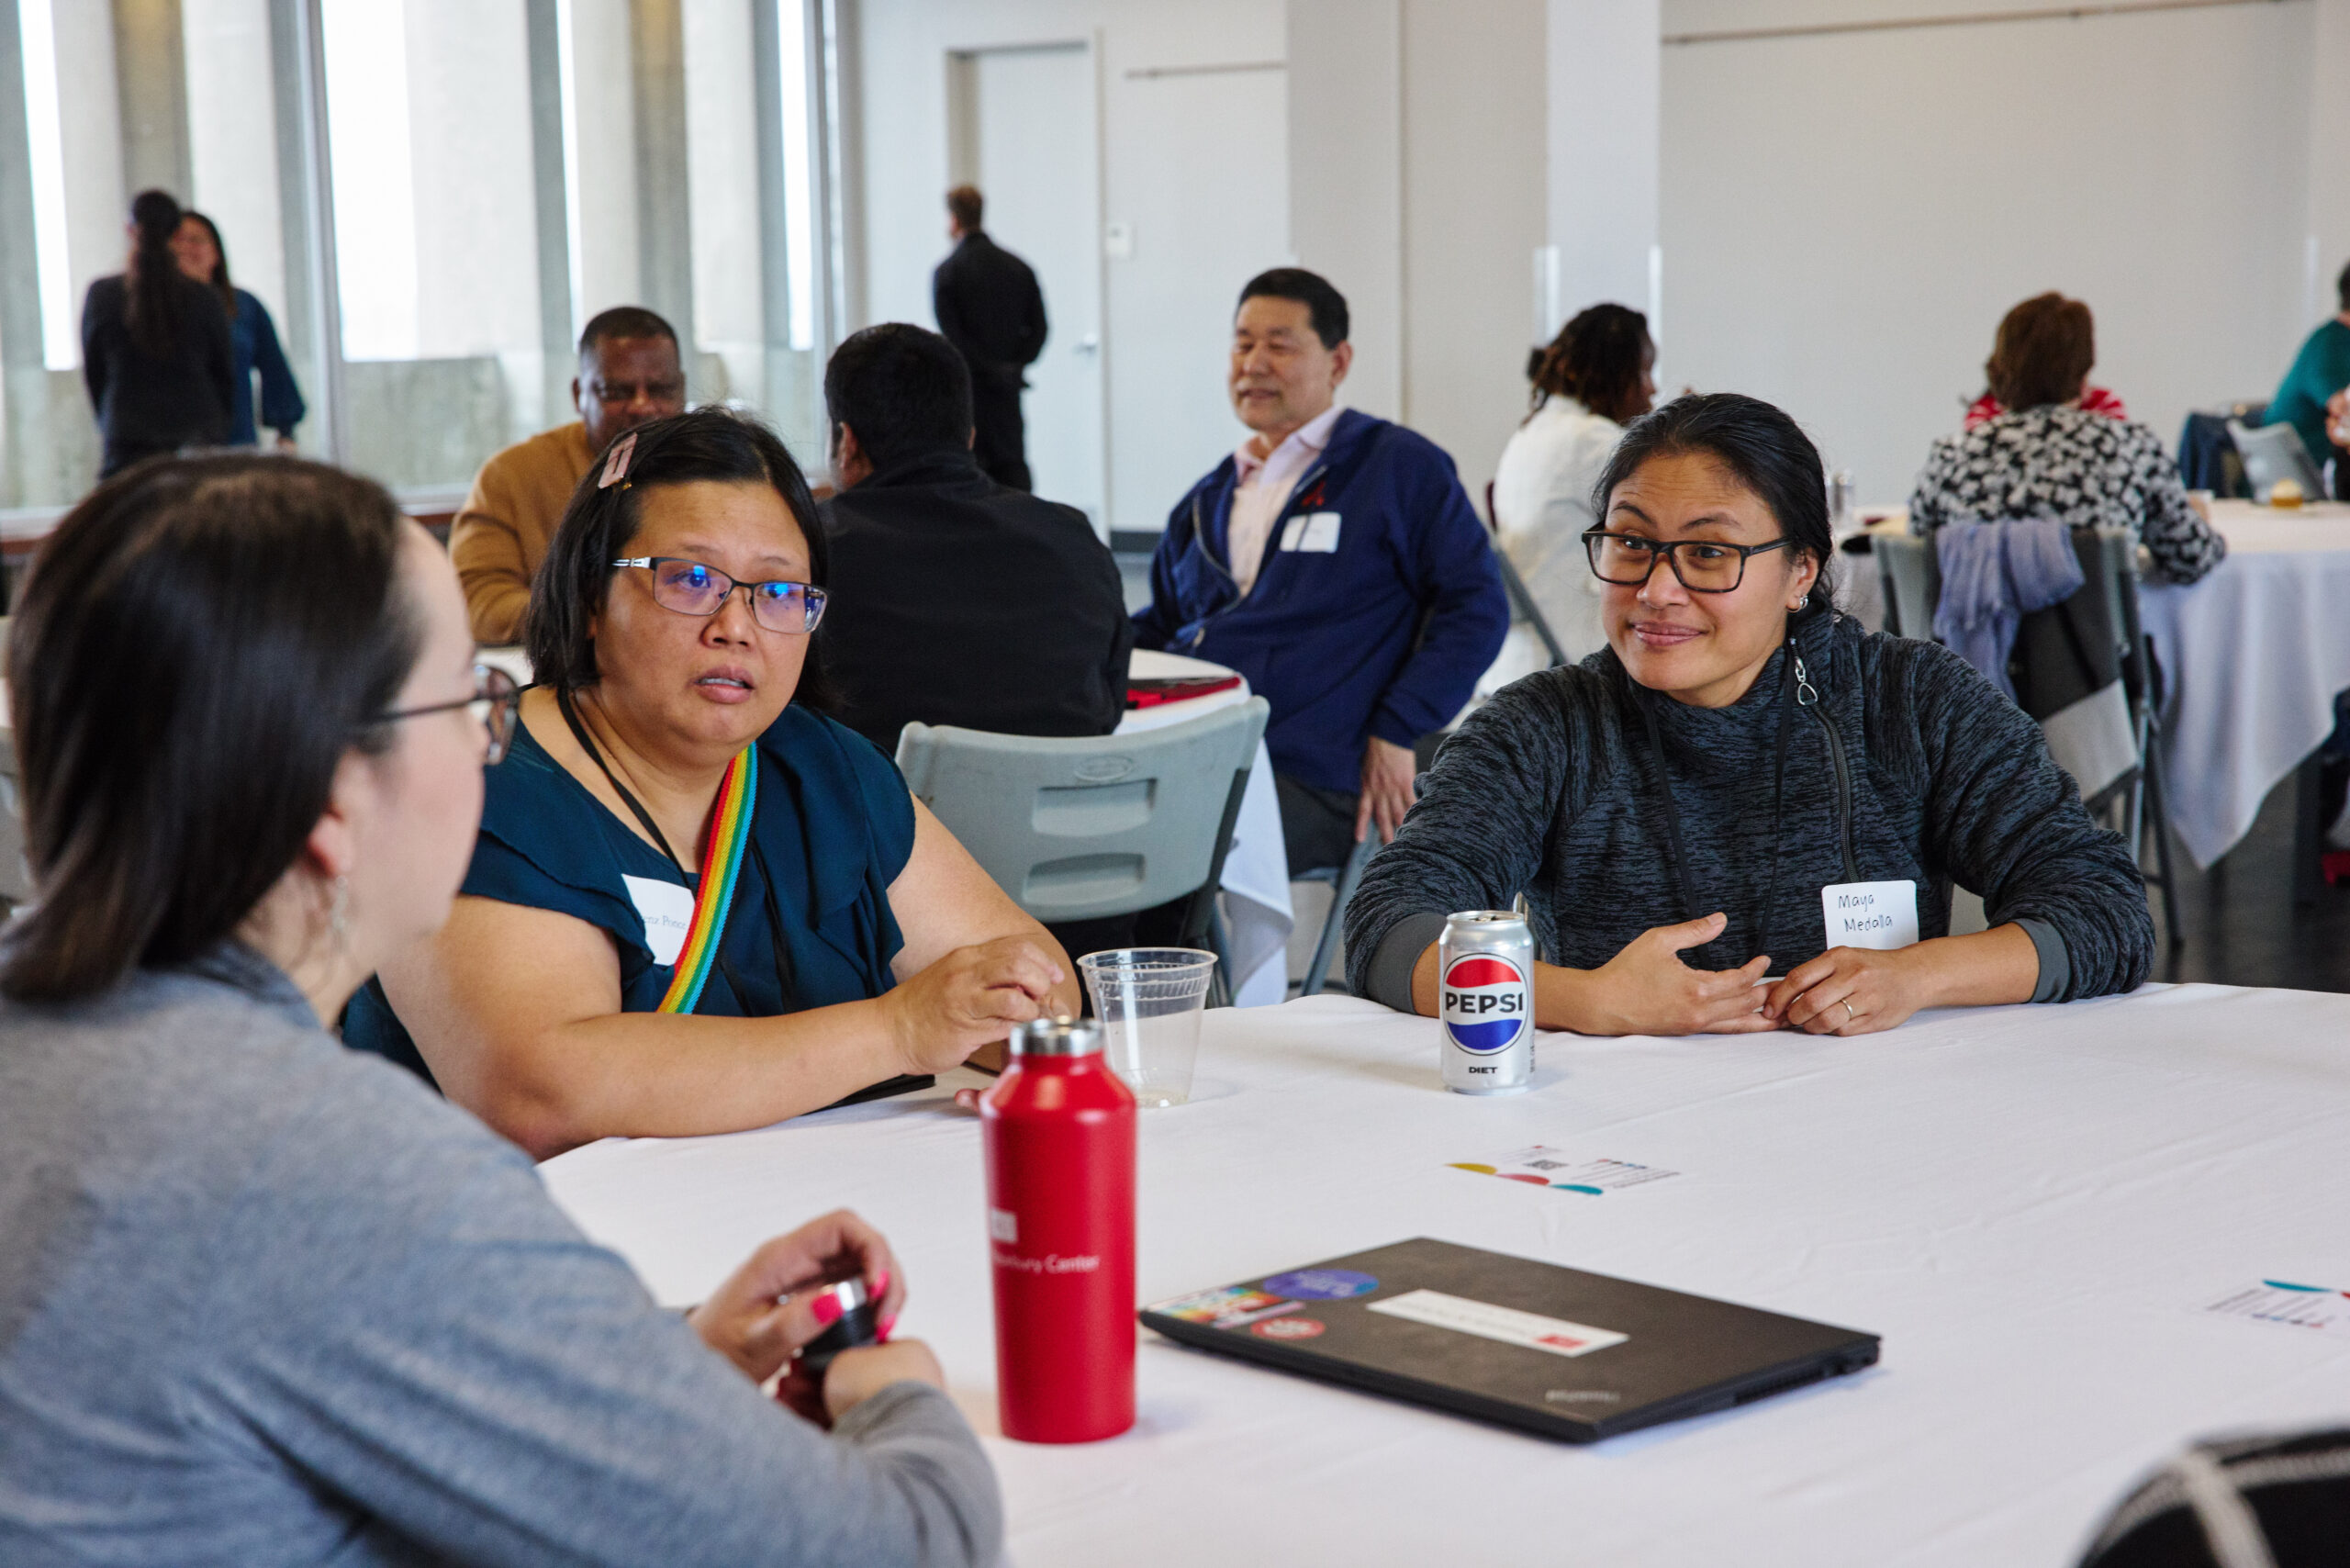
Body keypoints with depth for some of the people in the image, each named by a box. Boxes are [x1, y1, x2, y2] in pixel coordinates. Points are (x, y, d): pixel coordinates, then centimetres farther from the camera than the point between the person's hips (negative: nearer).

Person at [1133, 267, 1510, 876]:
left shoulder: (1400, 467, 9)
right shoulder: (1207, 501, 28)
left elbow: (1475, 604, 4)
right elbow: (1156, 630, 36)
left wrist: (1397, 732, -5)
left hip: (1306, 783, -6)